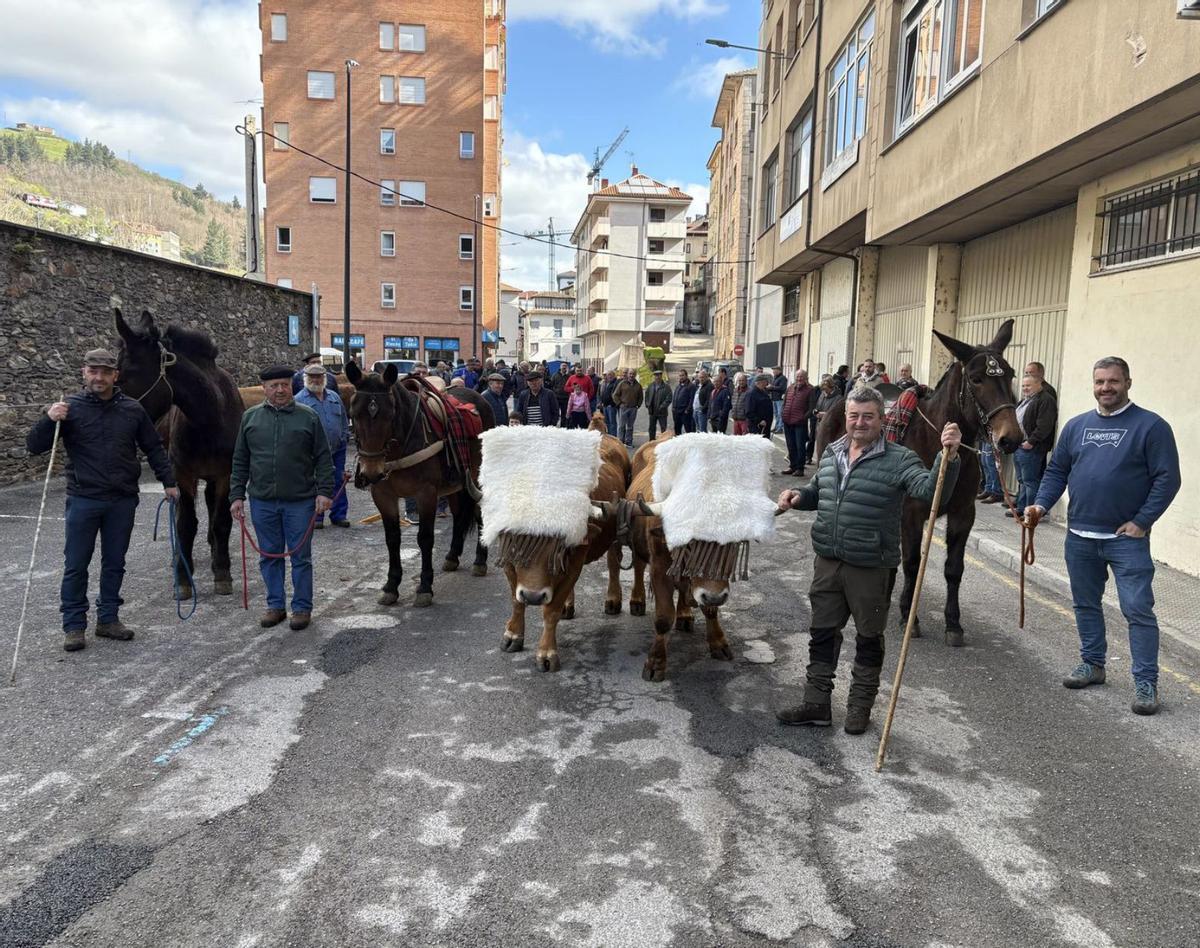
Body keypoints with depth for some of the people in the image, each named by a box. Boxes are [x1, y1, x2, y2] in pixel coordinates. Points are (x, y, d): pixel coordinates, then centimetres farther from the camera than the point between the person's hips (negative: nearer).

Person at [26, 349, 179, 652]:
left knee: (114, 564, 12)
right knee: (76, 565, 4)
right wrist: (49, 420, -22)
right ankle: (73, 626, 15)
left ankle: (108, 619, 25)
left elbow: (153, 448, 13)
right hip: (83, 500, -2)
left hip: (123, 501, 2)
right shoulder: (70, 407, -3)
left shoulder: (133, 409, 3)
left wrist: (169, 482, 11)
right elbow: (34, 446, -4)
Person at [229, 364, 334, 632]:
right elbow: (240, 461, 9)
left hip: (299, 501, -2)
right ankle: (275, 605, 25)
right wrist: (237, 495, 3)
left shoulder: (308, 417, -1)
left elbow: (323, 459, -1)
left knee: (301, 557, 5)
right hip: (262, 502, 3)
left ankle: (302, 608, 16)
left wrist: (324, 491, -10)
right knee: (269, 557, 12)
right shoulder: (250, 417, 6)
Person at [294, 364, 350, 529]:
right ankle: (316, 517, 11)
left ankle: (339, 515, 17)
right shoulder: (299, 400, -2)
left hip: (337, 449, 4)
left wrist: (345, 437, 9)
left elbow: (344, 420, 18)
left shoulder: (334, 397, 13)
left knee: (339, 483, 8)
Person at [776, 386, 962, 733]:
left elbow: (931, 491, -24)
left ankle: (860, 706, 28)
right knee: (822, 633, 13)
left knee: (868, 639, 11)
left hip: (871, 568, -5)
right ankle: (816, 702, 26)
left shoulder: (898, 460, -11)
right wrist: (798, 496, 2)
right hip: (827, 562, 6)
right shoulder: (831, 454, 8)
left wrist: (948, 457, -38)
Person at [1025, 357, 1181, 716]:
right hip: (1080, 537, 5)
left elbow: (1167, 479, -9)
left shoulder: (1151, 426, -6)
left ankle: (1146, 682, 6)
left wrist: (1142, 521, -15)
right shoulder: (1076, 426, 9)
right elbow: (1056, 471, 11)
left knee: (1138, 610, -3)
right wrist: (1041, 504, -4)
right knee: (1086, 605, 16)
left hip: (1127, 539, -5)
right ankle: (1092, 664, 31)